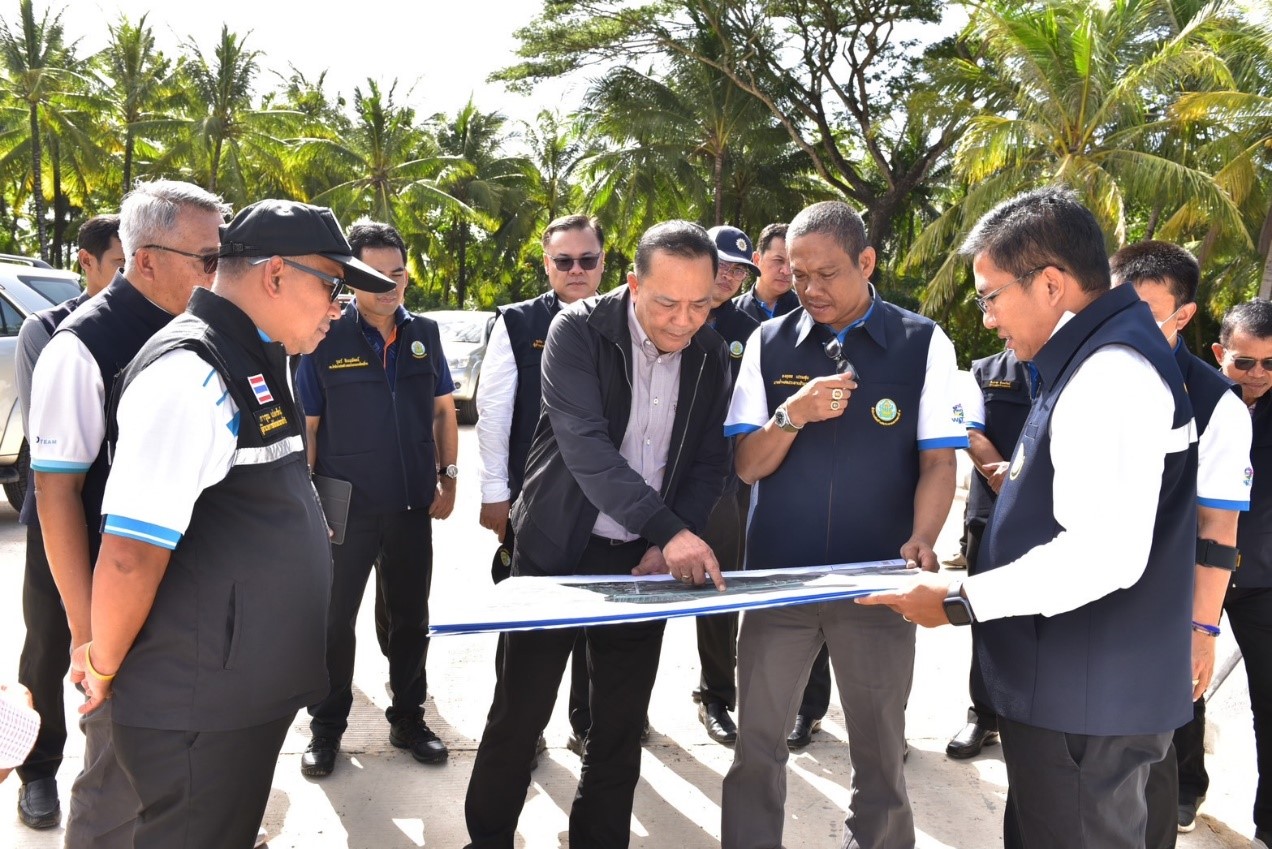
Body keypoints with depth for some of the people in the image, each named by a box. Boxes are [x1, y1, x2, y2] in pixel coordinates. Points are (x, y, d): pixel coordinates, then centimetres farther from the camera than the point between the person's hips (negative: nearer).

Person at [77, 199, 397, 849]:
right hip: (198, 715, -9)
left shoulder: (257, 363, 8)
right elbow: (129, 558, -25)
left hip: (253, 694, 9)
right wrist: (104, 672, -11)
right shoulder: (189, 375, -22)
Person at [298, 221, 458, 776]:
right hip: (344, 506, -3)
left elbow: (443, 410, 11)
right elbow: (305, 425, -4)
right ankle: (326, 727, 24)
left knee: (411, 616, 13)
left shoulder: (424, 333, 3)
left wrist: (448, 479, 5)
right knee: (335, 619, 8)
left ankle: (408, 718, 30)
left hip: (412, 505, 3)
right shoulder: (326, 339, -7)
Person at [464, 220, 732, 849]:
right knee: (519, 713, 7)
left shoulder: (709, 354, -2)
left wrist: (670, 546, -10)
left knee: (622, 724, 11)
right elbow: (586, 446, -26)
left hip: (647, 559, 4)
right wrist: (670, 531, -35)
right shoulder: (578, 331, -15)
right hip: (558, 549, -3)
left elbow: (710, 461, 4)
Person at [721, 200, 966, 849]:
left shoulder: (922, 344, -2)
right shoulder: (769, 343, 3)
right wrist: (792, 414, -18)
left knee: (880, 751, 10)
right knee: (756, 742, 8)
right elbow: (748, 466, 1)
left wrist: (921, 539, -22)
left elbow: (937, 461, -4)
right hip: (777, 576, 2)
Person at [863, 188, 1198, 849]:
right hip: (1069, 691, 10)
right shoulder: (1099, 360, 12)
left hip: (1084, 709, -10)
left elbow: (1106, 554, -28)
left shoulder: (1110, 377, -21)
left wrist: (960, 601, -20)